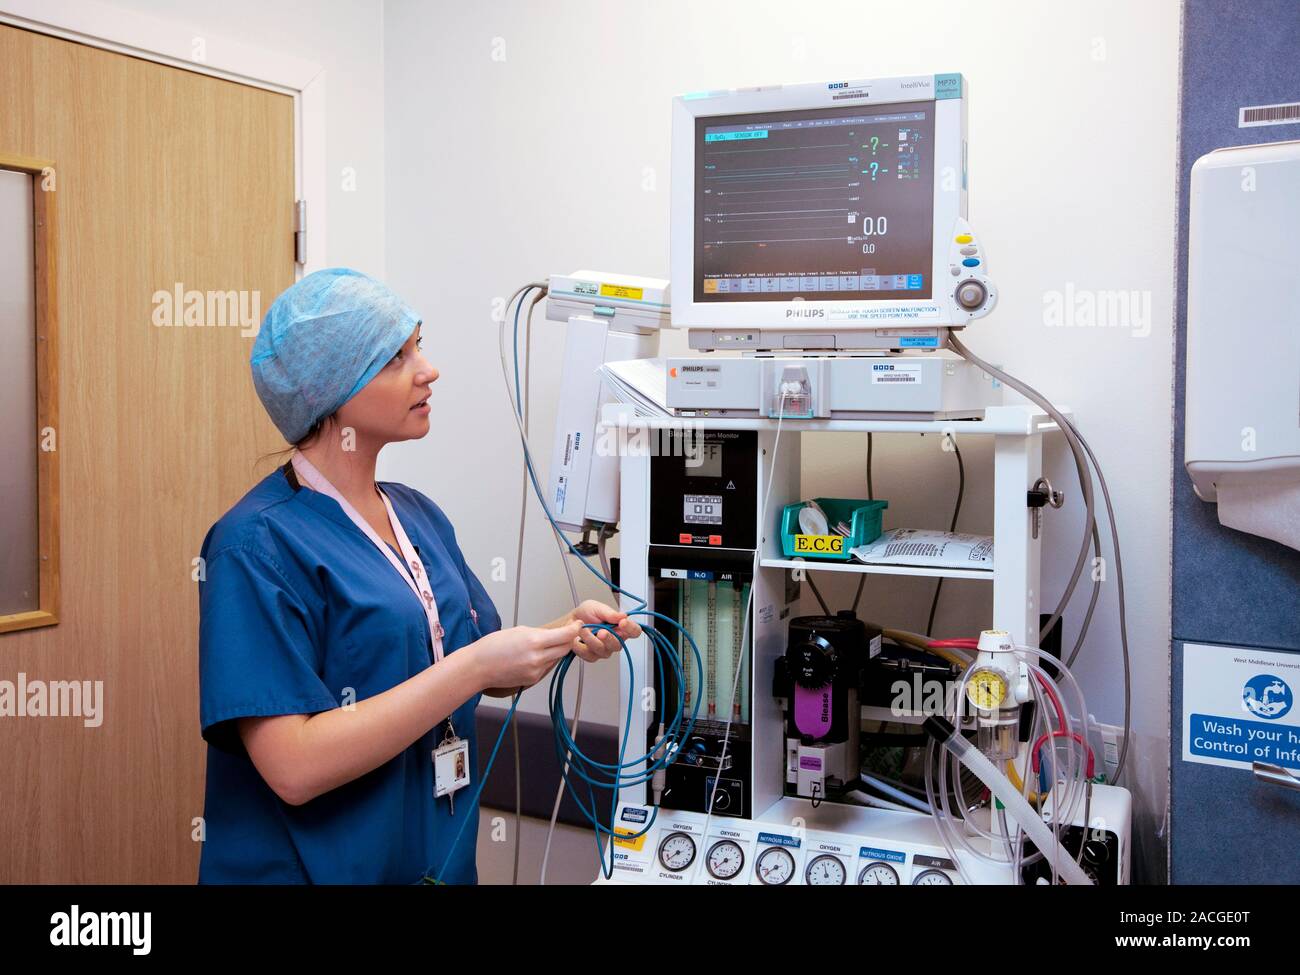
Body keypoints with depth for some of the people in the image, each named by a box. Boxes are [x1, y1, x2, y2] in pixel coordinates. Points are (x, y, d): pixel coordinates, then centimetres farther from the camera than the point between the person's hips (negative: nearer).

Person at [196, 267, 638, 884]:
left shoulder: (420, 516, 3)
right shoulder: (258, 544, -19)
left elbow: (488, 675, 9)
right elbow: (295, 767, -25)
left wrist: (565, 634, -10)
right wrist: (475, 665, -26)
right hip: (311, 865, -7)